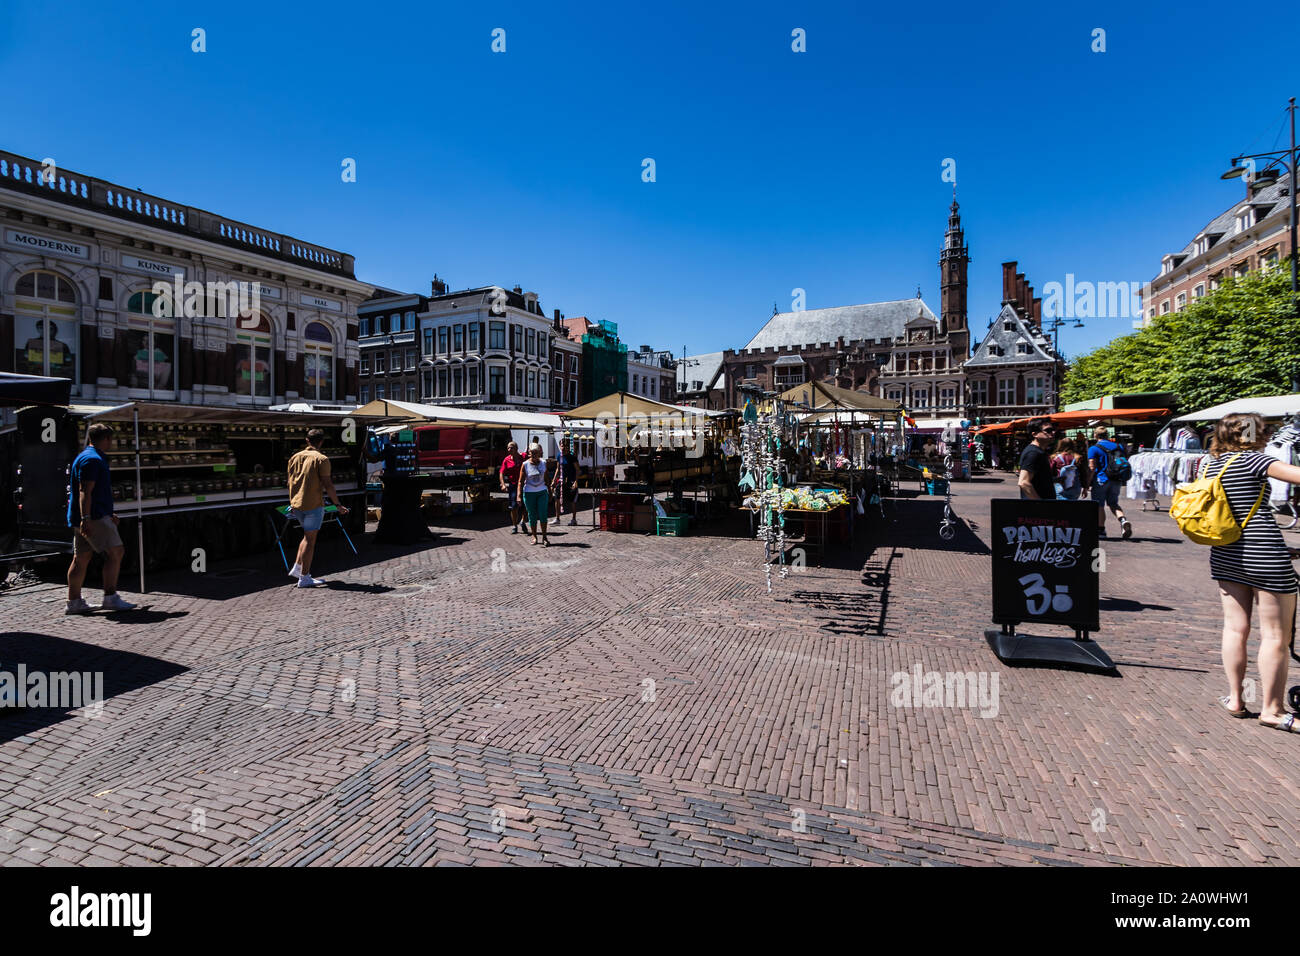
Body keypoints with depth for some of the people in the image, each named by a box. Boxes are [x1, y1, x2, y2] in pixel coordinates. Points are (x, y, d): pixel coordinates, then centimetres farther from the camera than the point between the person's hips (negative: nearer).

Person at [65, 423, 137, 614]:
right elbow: (85, 492, -21)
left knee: (81, 558, 11)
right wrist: (85, 518, -27)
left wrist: (108, 514, 34)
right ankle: (110, 598, -6)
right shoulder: (92, 459, -12)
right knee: (115, 552, -8)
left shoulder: (88, 457, 23)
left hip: (86, 518, 11)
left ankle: (74, 602, 15)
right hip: (93, 517, -11)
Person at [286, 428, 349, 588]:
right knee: (310, 539, -1)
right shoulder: (321, 459, -9)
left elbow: (290, 482, 15)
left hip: (296, 504, 7)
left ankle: (297, 568, 19)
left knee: (308, 535, 22)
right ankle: (304, 578, 2)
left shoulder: (295, 457, 11)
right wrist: (338, 504, -7)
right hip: (313, 504, -7)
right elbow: (327, 485, -13)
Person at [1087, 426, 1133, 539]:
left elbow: (1092, 468, -15)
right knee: (1113, 504, 18)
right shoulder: (1119, 446, 8)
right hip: (1117, 481, 5)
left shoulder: (1094, 449, -9)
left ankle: (1101, 530, 7)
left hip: (1101, 480, -5)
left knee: (1099, 506, 4)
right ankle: (1123, 520, -7)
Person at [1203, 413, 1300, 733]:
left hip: (1225, 554, 6)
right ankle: (1271, 709, 11)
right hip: (1264, 552, -6)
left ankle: (1235, 699, 18)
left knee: (1235, 627, 13)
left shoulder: (1210, 464, 9)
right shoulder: (1251, 460, -10)